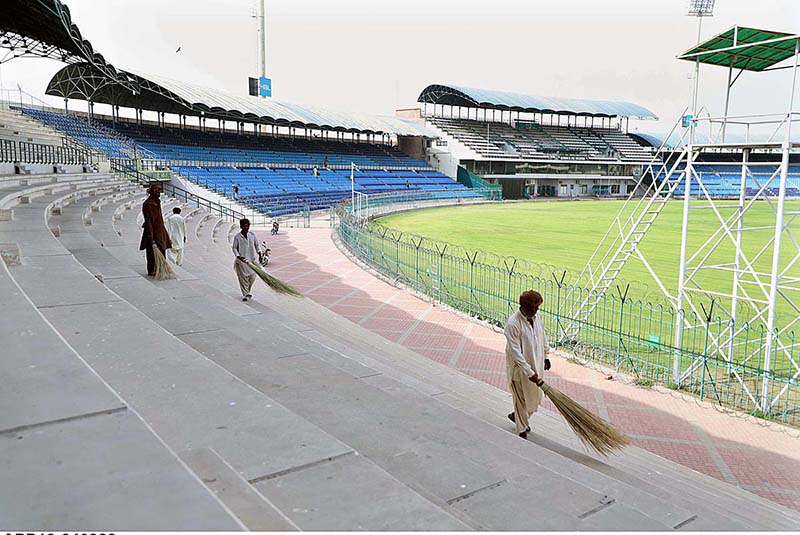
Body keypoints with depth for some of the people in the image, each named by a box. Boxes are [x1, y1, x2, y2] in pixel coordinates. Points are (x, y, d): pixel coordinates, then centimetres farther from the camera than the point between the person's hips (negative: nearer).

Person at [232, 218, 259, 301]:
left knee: (252, 277, 9)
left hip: (252, 259, 3)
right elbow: (234, 248, -2)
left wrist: (259, 254, 6)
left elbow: (256, 245, 13)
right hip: (241, 260, -3)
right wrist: (238, 256, -15)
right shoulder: (237, 236, -6)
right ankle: (245, 294, 6)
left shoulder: (252, 235, 1)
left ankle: (248, 291, 32)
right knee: (243, 277, -2)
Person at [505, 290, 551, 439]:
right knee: (521, 400, 8)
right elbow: (515, 352, -26)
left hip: (536, 365, 7)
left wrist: (545, 356, 20)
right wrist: (529, 372, -26)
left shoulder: (537, 316, -4)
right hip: (519, 369, -7)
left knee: (535, 397, 20)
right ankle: (522, 430, 27)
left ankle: (517, 416, 46)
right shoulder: (513, 324, -27)